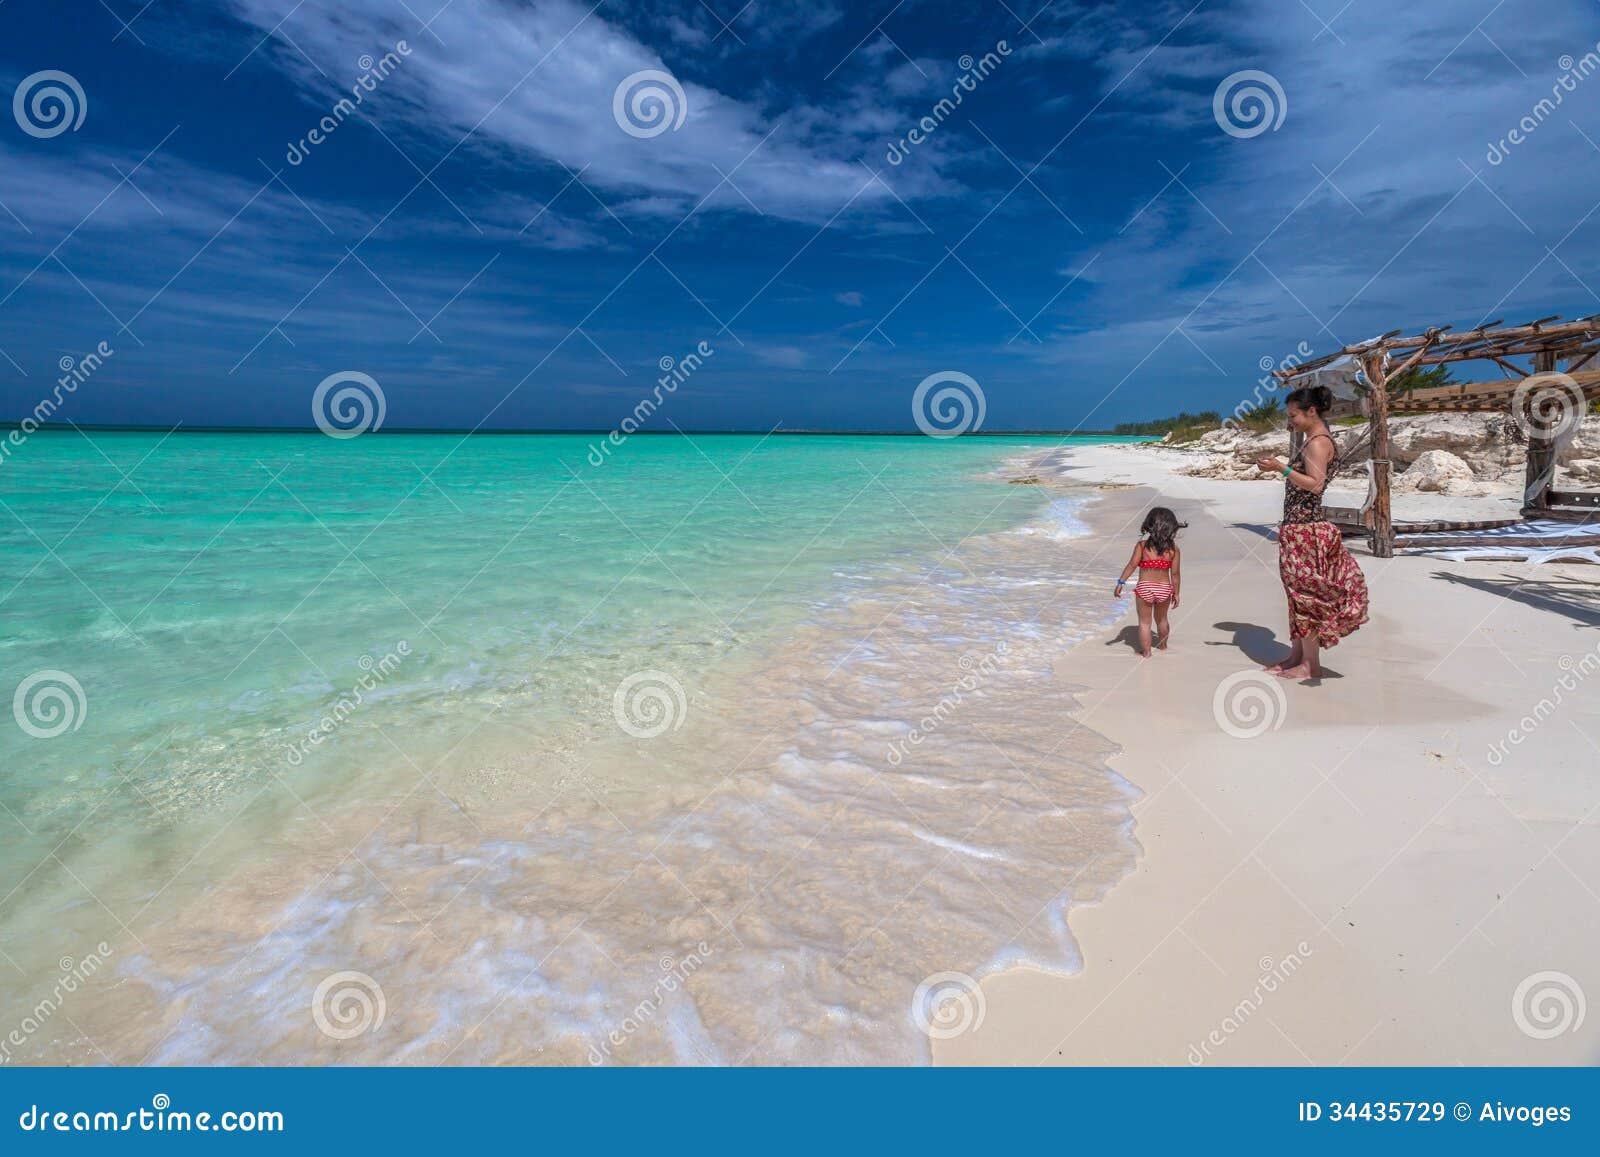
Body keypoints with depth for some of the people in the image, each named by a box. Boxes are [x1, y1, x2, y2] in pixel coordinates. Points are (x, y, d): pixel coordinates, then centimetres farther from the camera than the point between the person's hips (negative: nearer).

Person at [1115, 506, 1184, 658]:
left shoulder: (1142, 545, -12)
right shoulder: (1174, 550, -5)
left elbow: (1132, 565, -13)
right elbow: (1175, 574, -3)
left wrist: (1120, 583, -7)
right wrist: (1176, 593, 7)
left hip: (1144, 588, -3)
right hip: (1164, 588, 3)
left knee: (1144, 622, 11)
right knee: (1161, 619, 26)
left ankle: (1146, 651, 16)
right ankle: (1163, 645, 44)